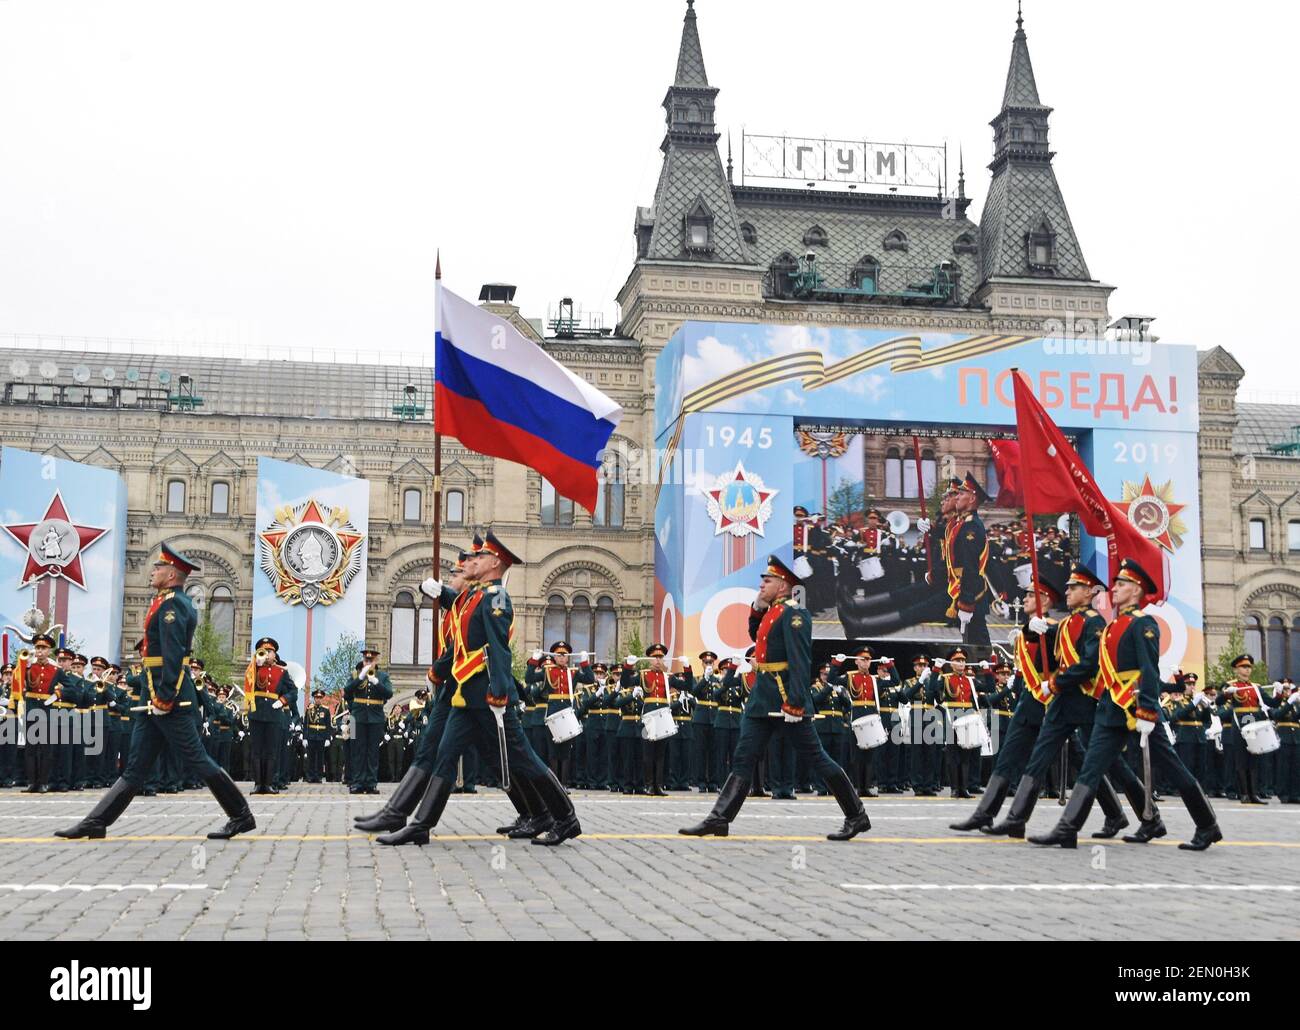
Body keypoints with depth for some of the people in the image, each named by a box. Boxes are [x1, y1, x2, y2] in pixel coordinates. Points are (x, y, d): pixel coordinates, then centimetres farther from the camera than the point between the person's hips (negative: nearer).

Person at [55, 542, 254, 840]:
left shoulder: (171, 604, -13)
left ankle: (241, 816, 1)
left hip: (168, 696, -10)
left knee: (196, 760, -6)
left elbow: (173, 655, -22)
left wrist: (164, 698, -23)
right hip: (157, 696, 10)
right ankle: (96, 823, 11)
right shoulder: (179, 601, 17)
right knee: (135, 766, 9)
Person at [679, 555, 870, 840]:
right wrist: (756, 609, 15)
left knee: (815, 756, -1)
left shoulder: (793, 613, -14)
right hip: (762, 698, 9)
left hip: (785, 698, -9)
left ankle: (857, 817, 9)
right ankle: (719, 819, 4)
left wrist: (795, 703, -27)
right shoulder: (772, 611, 14)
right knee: (743, 758, 5)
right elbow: (758, 637, 32)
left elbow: (800, 661, -21)